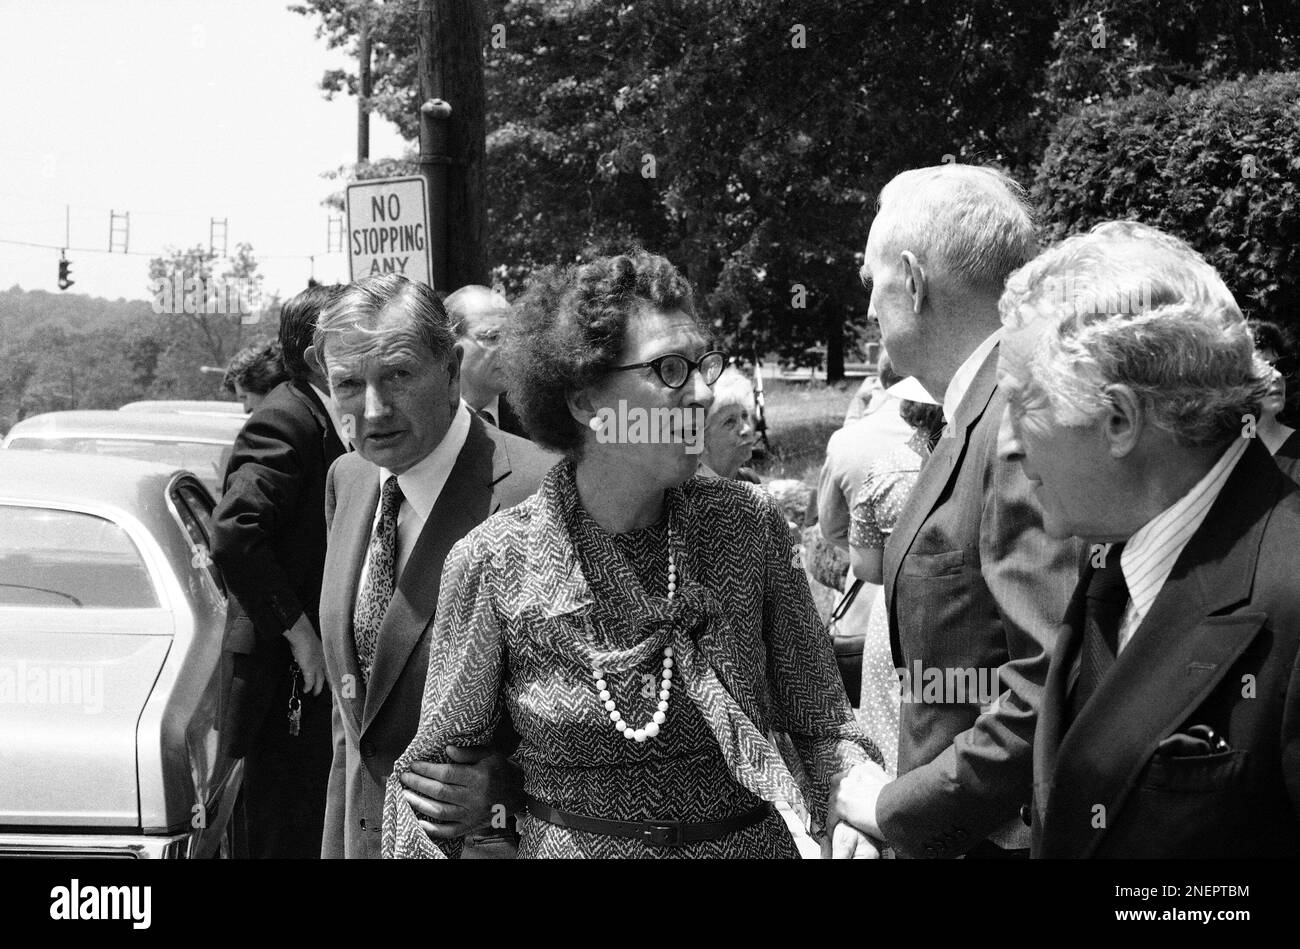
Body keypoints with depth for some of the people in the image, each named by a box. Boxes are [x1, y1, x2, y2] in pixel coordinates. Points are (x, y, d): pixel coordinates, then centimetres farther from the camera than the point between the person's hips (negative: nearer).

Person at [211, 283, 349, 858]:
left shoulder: (331, 421, 13)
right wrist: (297, 629, -23)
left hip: (326, 662, 9)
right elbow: (233, 534, -28)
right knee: (288, 835, -2)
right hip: (288, 673, -9)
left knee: (325, 829, 16)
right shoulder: (287, 421, -16)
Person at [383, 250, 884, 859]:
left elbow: (819, 727, -6)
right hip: (567, 841, -1)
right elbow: (435, 769, -6)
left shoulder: (749, 524, -9)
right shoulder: (493, 563, -14)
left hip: (754, 839, 2)